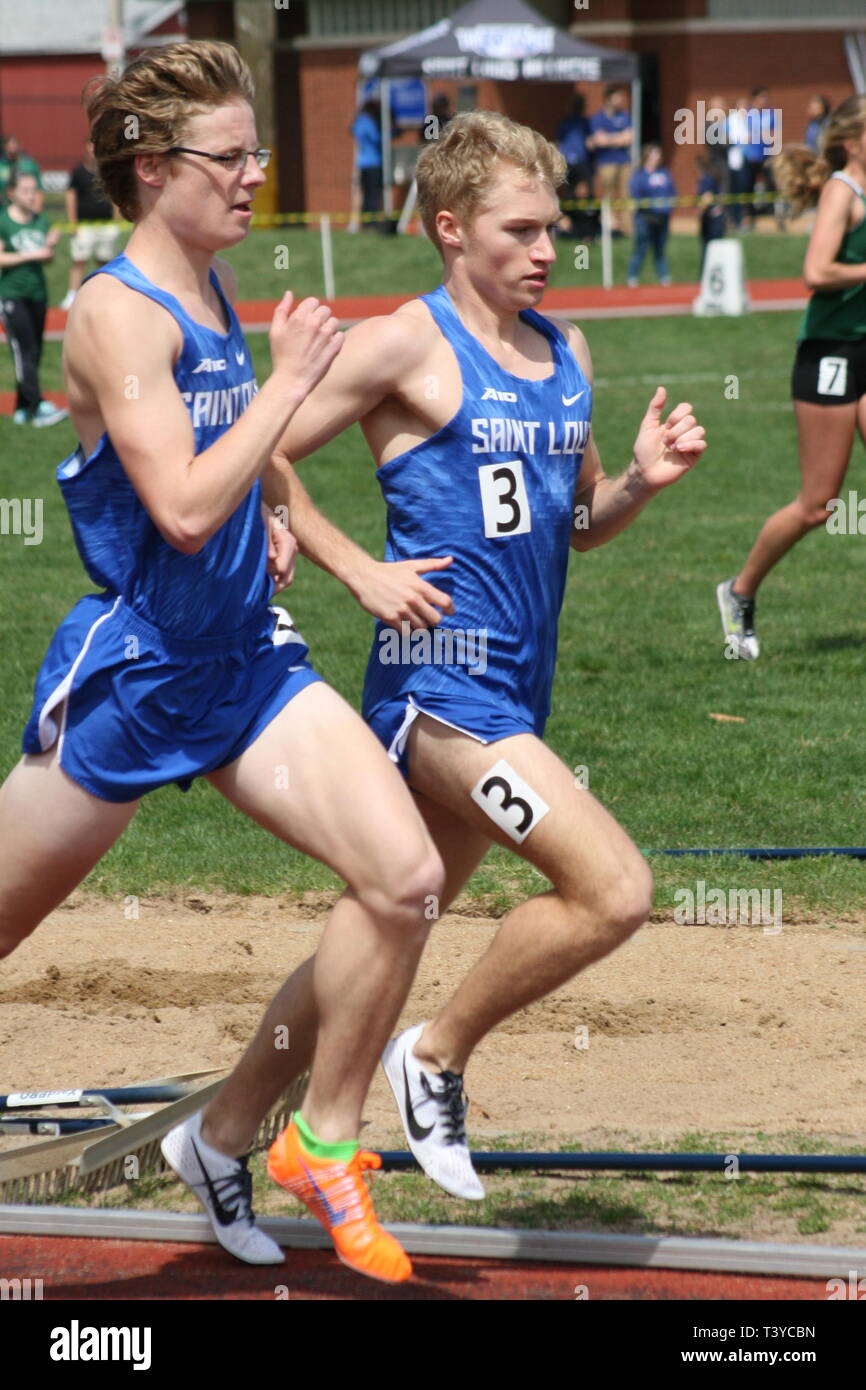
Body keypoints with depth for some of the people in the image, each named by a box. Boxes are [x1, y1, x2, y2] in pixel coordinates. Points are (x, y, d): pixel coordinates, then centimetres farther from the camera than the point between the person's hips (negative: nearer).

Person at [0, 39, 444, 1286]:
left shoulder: (217, 284, 7)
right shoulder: (117, 311, -18)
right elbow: (182, 508, -28)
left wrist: (262, 520, 11)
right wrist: (287, 384, -21)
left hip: (248, 659, 7)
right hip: (134, 674, -7)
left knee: (404, 876, -9)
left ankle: (319, 1145, 6)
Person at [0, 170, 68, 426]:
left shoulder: (41, 221, 9)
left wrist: (50, 246, -7)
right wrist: (31, 255, -17)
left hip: (37, 292, 6)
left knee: (34, 353, 8)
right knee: (25, 351, -13)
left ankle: (22, 409, 16)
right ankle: (37, 407, -18)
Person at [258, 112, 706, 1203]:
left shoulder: (565, 352, 13)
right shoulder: (407, 346, -10)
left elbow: (576, 526, 21)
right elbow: (259, 459, -9)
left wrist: (642, 480, 2)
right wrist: (361, 572, -13)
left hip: (516, 689, 8)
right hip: (442, 678, -8)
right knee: (614, 888, -19)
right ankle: (438, 1055, 0)